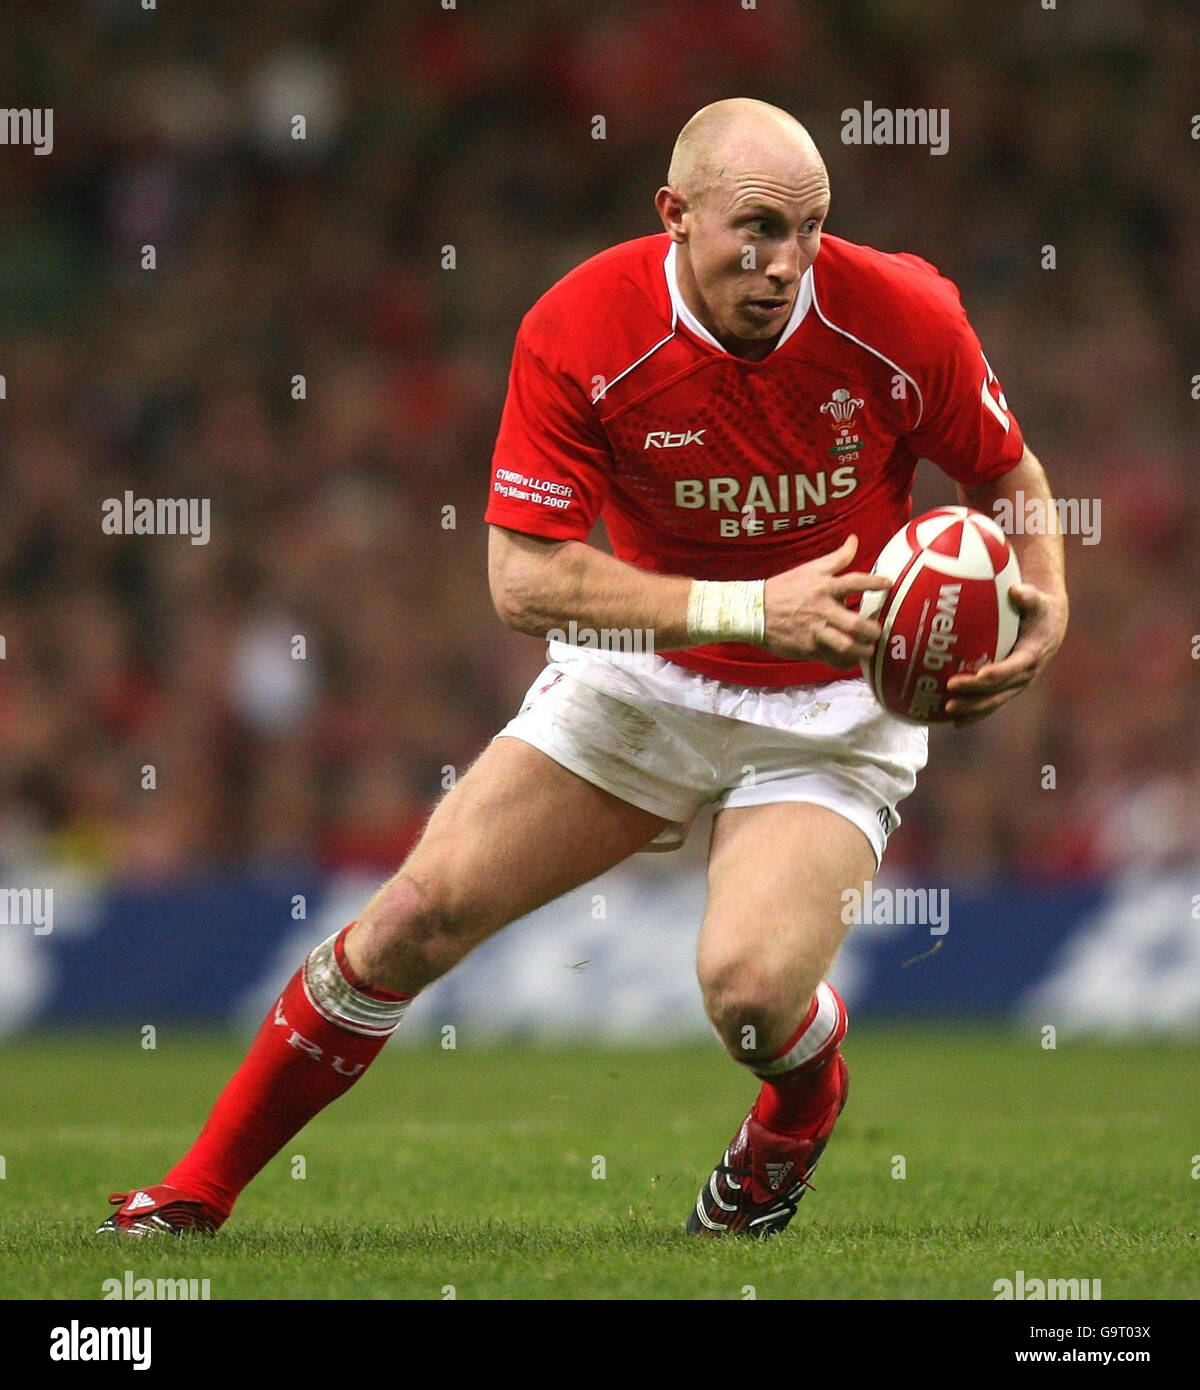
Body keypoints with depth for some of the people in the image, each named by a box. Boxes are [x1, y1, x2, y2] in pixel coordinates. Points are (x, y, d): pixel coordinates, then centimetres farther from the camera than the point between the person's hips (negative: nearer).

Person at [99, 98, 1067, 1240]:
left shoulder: (901, 320, -19)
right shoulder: (578, 333, -20)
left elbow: (1009, 474, 0)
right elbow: (523, 578, -22)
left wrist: (1044, 606, -20)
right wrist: (749, 608, -32)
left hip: (834, 711, -1)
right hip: (642, 673, 1)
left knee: (749, 987, -24)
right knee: (423, 909, -8)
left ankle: (803, 1109, 15)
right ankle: (197, 1193, 8)